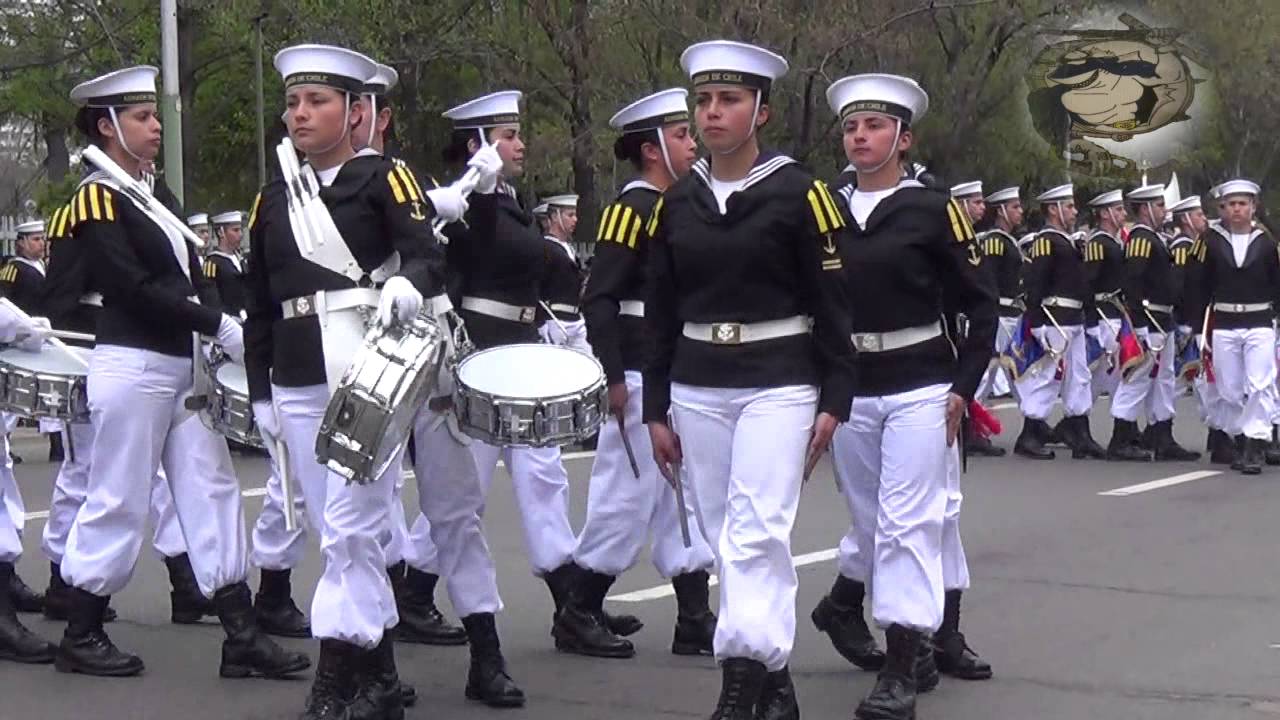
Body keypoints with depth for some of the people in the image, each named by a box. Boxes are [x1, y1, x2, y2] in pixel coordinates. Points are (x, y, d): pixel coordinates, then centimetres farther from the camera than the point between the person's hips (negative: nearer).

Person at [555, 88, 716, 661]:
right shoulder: (631, 208, -12)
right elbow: (598, 299, -17)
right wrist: (613, 378, -20)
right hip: (642, 377, -9)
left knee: (690, 495, 8)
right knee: (629, 495, -3)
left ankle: (696, 622, 12)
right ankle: (580, 615, 9)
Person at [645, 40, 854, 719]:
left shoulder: (799, 193, -5)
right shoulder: (677, 202, 7)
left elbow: (832, 303, -3)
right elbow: (659, 311, 10)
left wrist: (834, 401, -5)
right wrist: (655, 410, 9)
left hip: (779, 387, -5)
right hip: (696, 389, 5)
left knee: (757, 532, -16)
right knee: (724, 537, 8)